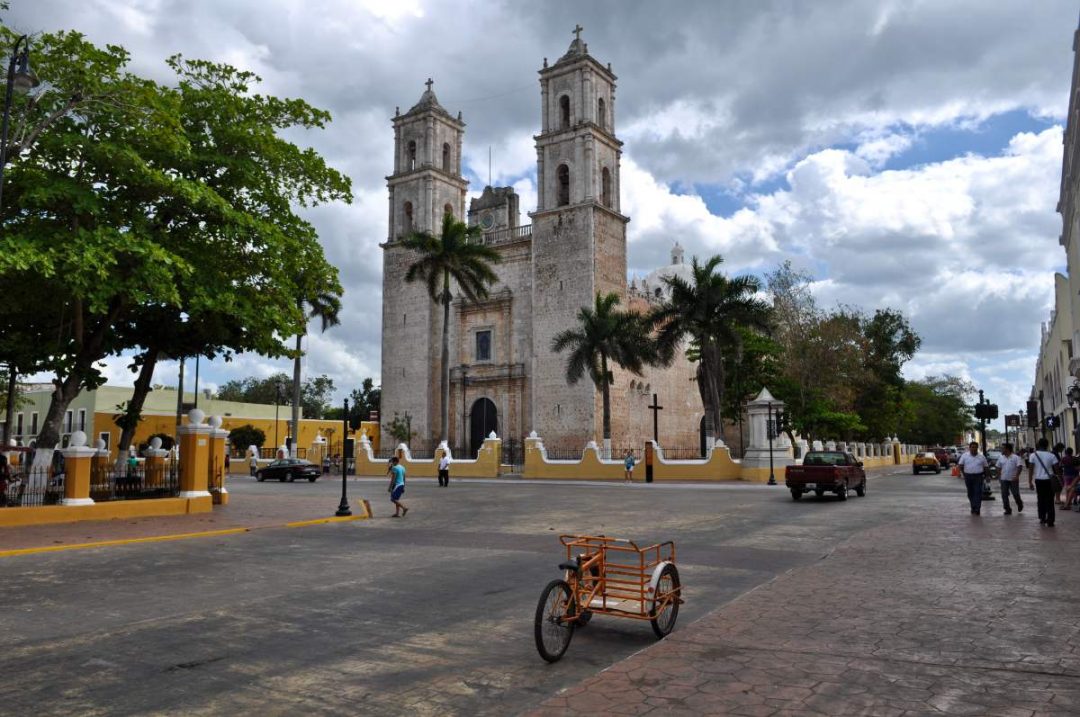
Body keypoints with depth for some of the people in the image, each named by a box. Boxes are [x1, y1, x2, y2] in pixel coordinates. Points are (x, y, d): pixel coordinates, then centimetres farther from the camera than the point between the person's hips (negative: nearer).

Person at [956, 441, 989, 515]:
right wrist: (964, 473, 0)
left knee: (978, 493, -8)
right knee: (970, 493, 9)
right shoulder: (964, 456, 4)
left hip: (978, 477, -1)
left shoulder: (981, 457, 4)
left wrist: (983, 474, 1)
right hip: (968, 477, 2)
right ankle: (973, 508, 22)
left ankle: (976, 510, -9)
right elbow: (960, 465, 4)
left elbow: (985, 467, 10)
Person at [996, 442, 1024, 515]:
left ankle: (1020, 504, 33)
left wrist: (1017, 476, -21)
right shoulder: (1001, 458, 8)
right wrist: (998, 476, 7)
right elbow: (999, 467, 16)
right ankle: (1007, 509, 6)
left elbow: (1019, 467, -13)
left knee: (1016, 494, 4)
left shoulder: (1016, 457, -7)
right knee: (1004, 495, 0)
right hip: (1004, 479, 4)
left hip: (1013, 479, -4)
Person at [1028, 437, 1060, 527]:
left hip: (1038, 480, 1)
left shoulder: (1033, 455, -2)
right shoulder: (1051, 456, -4)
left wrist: (1030, 482, 0)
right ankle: (1050, 521, 1)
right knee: (1049, 501, 3)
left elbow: (1030, 469, -5)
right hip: (1049, 480, -1)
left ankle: (1042, 518, 22)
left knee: (1041, 499, 17)